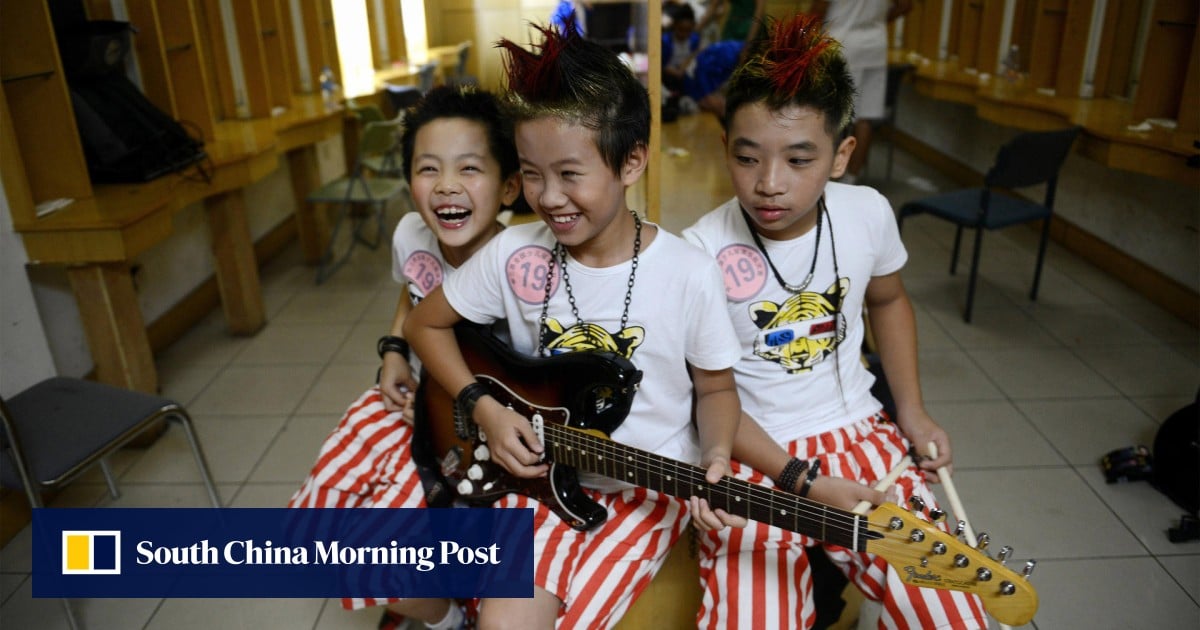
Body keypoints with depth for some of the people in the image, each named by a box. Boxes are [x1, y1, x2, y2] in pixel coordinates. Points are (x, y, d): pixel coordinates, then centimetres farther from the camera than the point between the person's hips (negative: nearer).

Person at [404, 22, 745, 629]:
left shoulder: (690, 274, -15)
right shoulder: (514, 254, -9)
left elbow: (716, 388, 0)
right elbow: (425, 323, 5)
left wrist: (715, 458, -18)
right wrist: (483, 408, -6)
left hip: (651, 486, -1)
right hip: (542, 472, 2)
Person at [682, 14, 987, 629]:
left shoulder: (869, 214, -6)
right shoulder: (701, 252, -18)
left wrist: (911, 409, 10)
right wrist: (799, 481, -16)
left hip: (858, 433, 4)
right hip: (752, 456, -3)